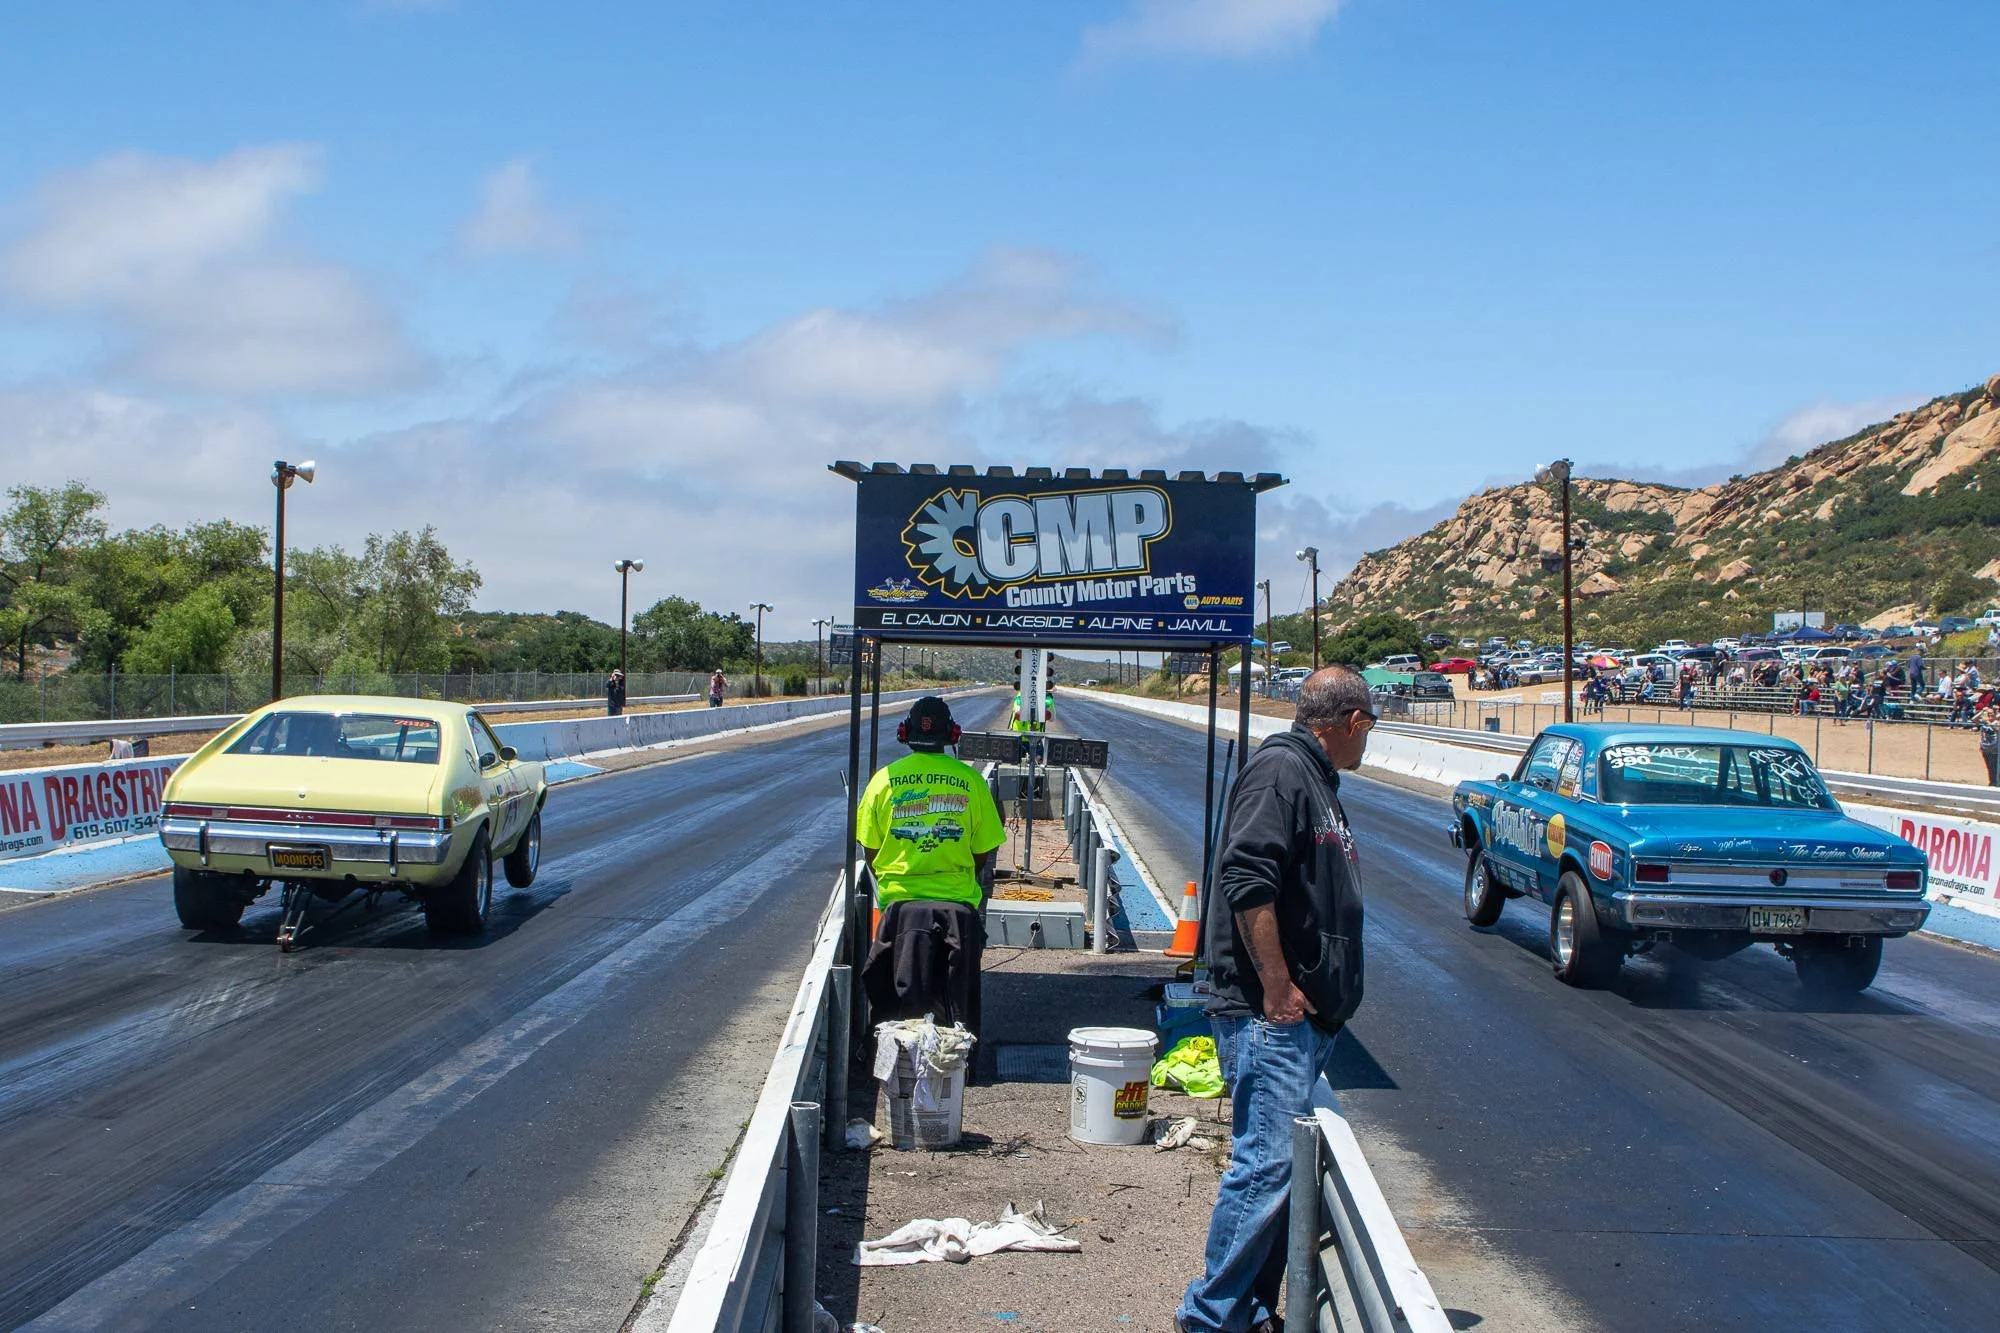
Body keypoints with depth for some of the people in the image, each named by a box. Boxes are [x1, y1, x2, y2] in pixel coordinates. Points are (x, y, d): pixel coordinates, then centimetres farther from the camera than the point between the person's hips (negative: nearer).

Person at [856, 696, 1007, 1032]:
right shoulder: (970, 780, -2)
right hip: (958, 902, 0)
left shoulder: (884, 779, -2)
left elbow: (871, 850, 3)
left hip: (899, 900, 0)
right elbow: (983, 853, 2)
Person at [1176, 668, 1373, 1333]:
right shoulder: (1280, 769, -11)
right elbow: (1247, 883, -22)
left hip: (1303, 1016, 10)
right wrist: (1278, 987, -20)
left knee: (1280, 1168, 13)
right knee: (1266, 1165, -10)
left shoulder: (1315, 779, 21)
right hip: (1271, 1016, -10)